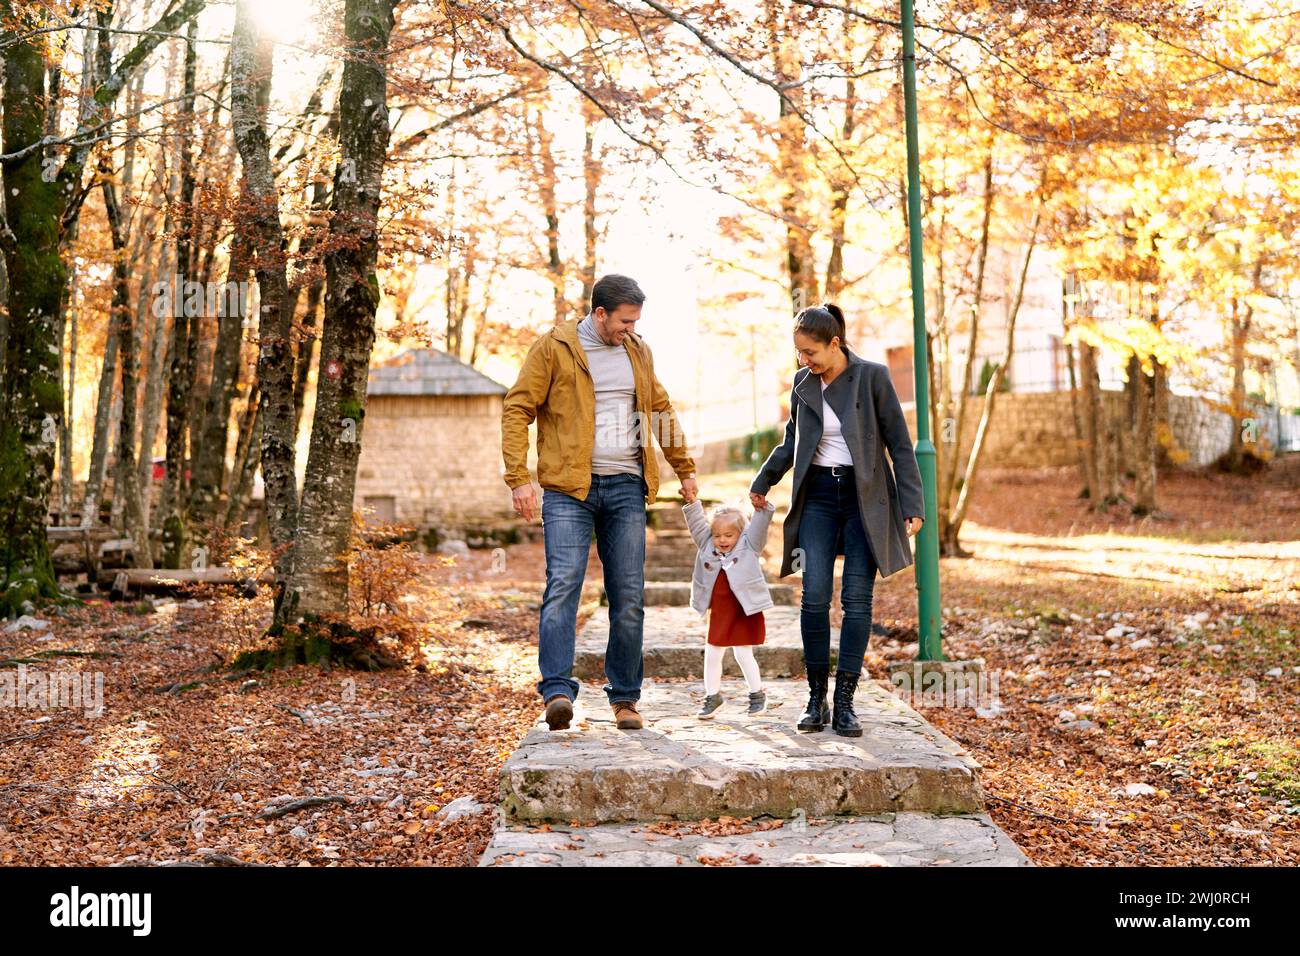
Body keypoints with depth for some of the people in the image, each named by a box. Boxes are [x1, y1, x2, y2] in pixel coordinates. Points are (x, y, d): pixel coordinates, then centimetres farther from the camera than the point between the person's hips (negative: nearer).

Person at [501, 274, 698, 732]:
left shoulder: (637, 352, 15)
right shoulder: (553, 347, 0)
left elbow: (661, 409, 27)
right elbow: (516, 409, -2)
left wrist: (684, 468, 27)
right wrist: (518, 478, -12)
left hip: (626, 488, 4)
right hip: (568, 488, -4)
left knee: (629, 598, 4)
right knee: (563, 586, -16)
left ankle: (625, 698, 13)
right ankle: (557, 691, -16)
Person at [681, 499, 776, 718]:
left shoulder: (748, 545, -2)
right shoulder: (706, 545, 5)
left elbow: (760, 525, -13)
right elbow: (696, 522, 1)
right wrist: (692, 502, -11)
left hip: (745, 611, -4)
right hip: (719, 612, 4)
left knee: (743, 654, -2)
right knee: (711, 654, 8)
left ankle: (757, 694, 19)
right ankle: (712, 695, 24)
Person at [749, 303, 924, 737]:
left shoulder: (872, 377, -7)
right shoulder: (803, 383, 5)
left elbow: (899, 444, -5)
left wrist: (912, 505, -9)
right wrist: (762, 482, 24)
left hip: (865, 498, -3)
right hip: (818, 496, 3)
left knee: (856, 599, -3)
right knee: (814, 596, -8)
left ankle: (844, 704, 4)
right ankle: (816, 698, 4)